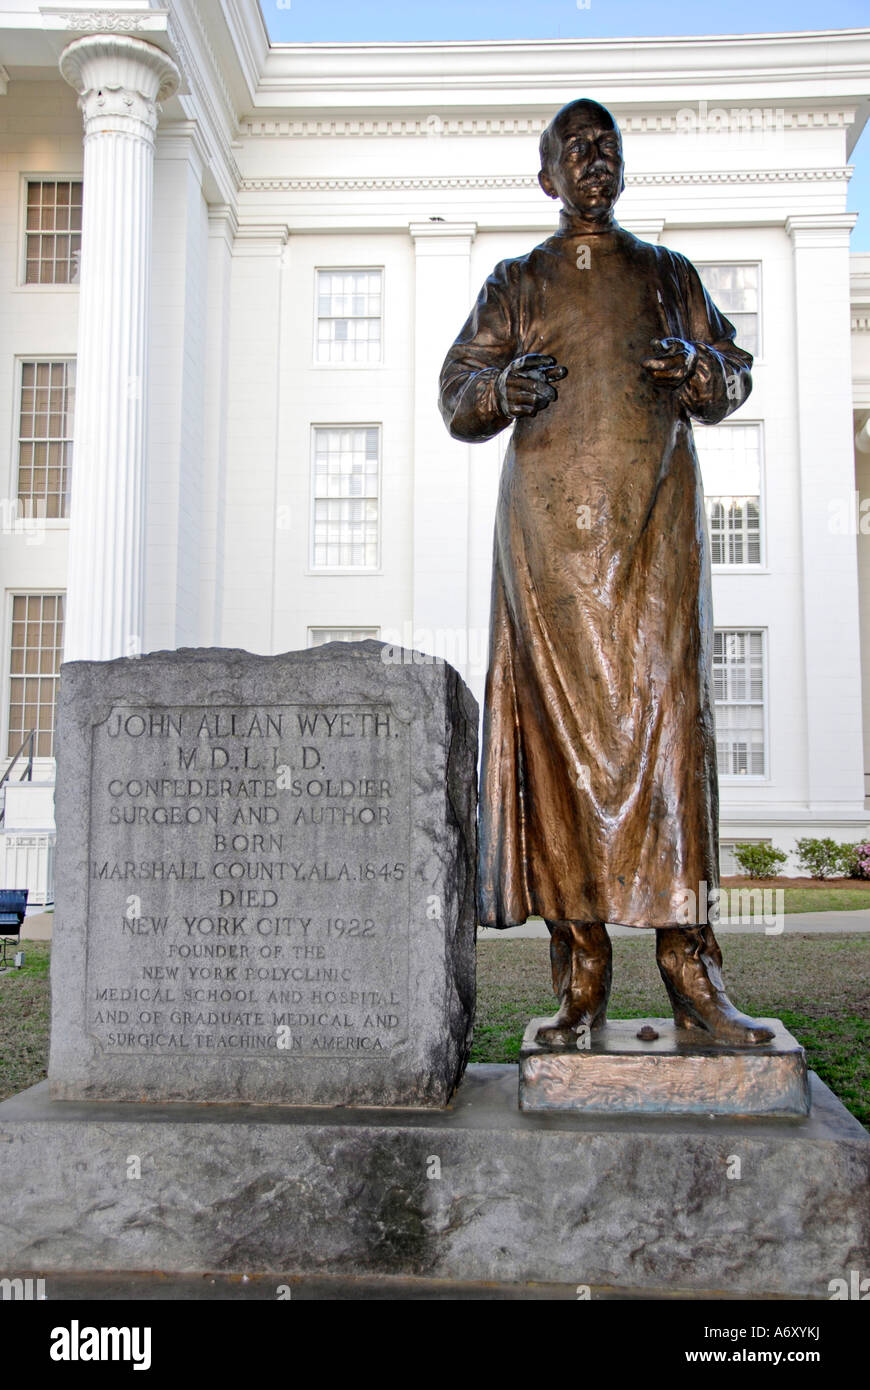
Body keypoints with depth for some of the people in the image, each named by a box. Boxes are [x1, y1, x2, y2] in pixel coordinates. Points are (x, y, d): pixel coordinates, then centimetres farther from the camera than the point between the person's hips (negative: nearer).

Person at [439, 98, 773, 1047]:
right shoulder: (515, 283, 19)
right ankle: (580, 976, -3)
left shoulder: (669, 275, 21)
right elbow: (456, 395, 15)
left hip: (654, 518, 0)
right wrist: (502, 386, -8)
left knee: (665, 715, -11)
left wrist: (694, 367, -5)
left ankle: (690, 974, -10)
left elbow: (735, 377, 18)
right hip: (549, 522, 0)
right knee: (558, 723, -7)